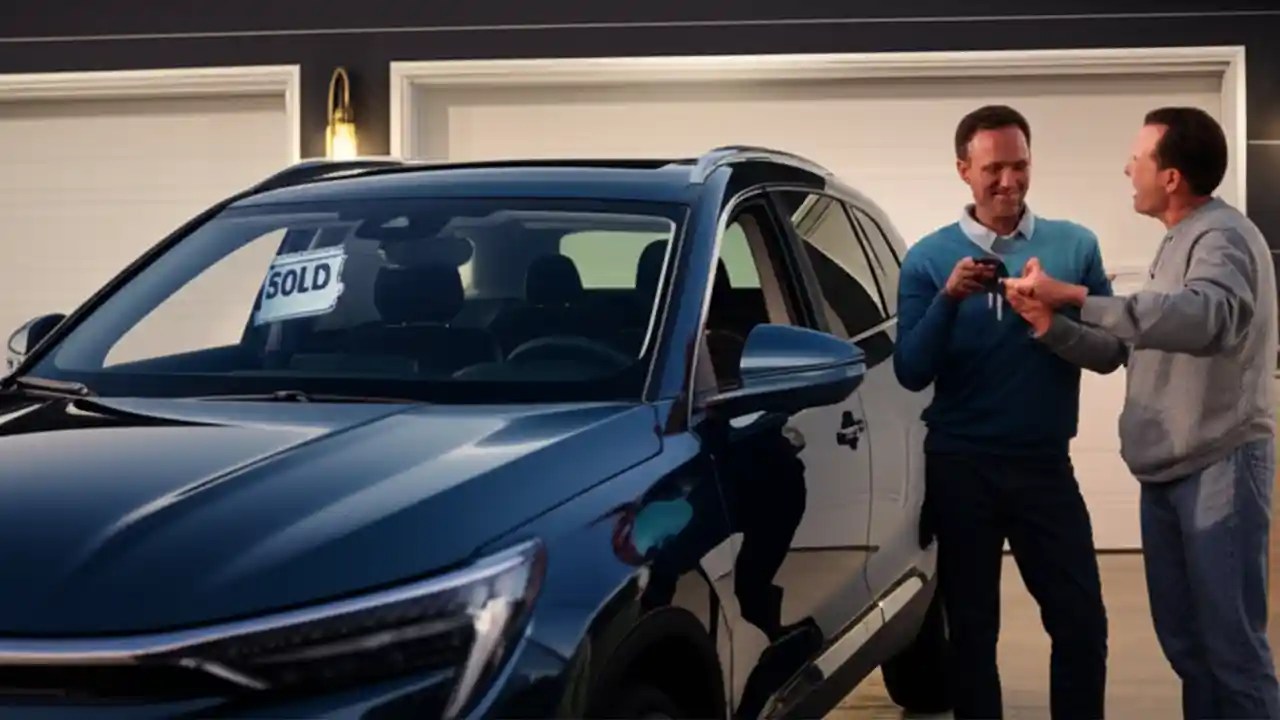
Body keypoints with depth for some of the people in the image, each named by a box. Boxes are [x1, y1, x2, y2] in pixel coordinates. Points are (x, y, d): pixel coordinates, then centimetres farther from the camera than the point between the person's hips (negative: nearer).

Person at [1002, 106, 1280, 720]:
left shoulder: (1221, 236, -14)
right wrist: (1052, 327, -3)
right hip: (1166, 471, 10)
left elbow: (1206, 319, -37)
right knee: (1183, 639, 16)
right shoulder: (1176, 243, 18)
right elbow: (1125, 347, 15)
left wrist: (1074, 296, -37)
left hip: (1219, 465, -9)